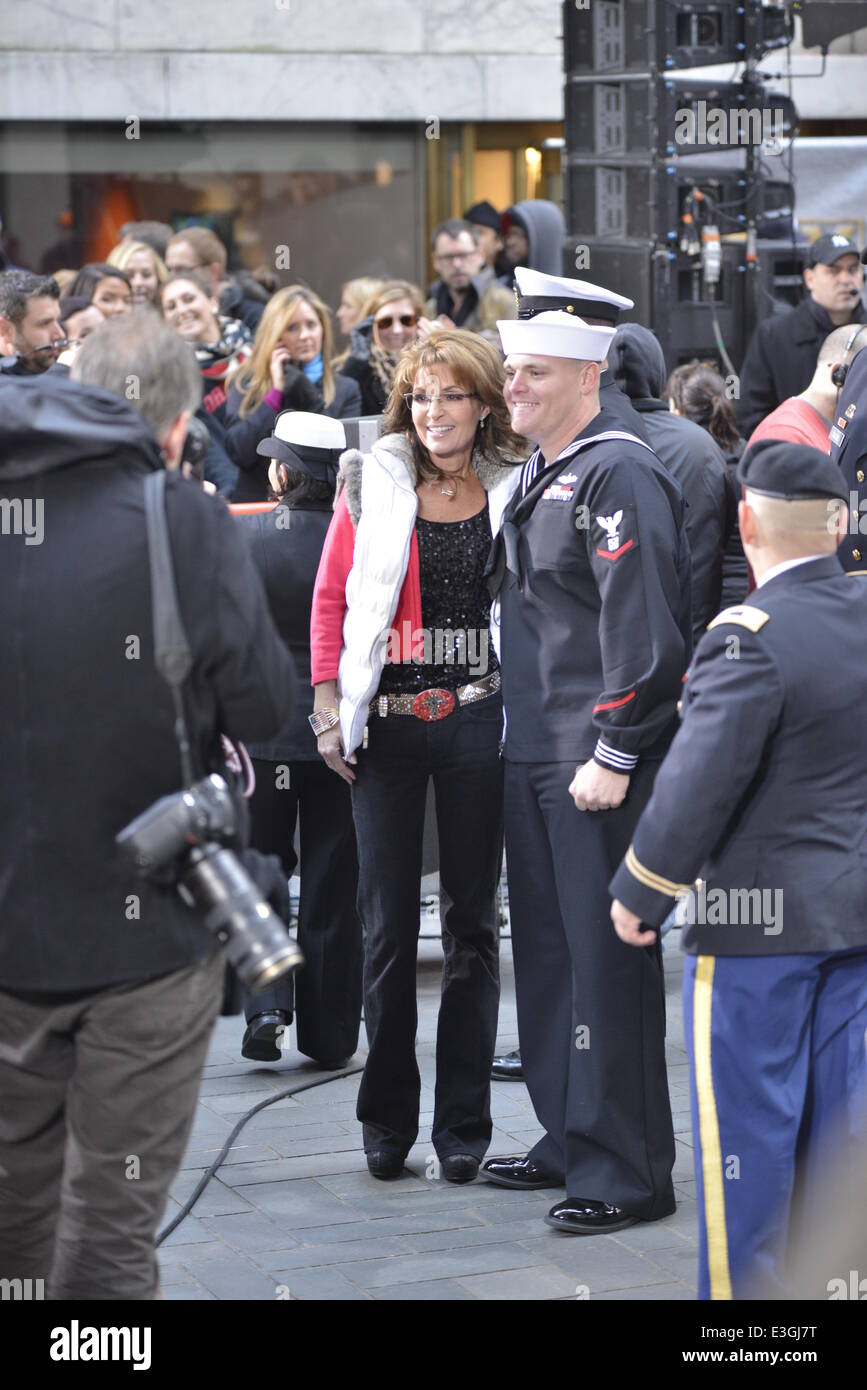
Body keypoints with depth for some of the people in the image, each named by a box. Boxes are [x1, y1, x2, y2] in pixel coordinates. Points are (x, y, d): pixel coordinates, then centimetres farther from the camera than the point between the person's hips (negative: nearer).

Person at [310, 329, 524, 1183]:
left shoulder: (513, 490, 4)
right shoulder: (373, 484, 3)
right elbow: (331, 599, 5)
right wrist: (329, 710, -2)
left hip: (478, 722, 0)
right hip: (387, 724, 0)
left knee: (472, 921, 5)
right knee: (388, 926, 3)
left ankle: (463, 1123, 13)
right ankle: (387, 1119, 14)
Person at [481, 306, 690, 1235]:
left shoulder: (618, 475, -12)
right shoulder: (537, 478, 16)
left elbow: (642, 628, -18)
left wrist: (614, 754, -20)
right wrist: (523, 734, 18)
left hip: (597, 765, -10)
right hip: (530, 756, 10)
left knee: (606, 958, -6)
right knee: (546, 953, 15)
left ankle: (626, 1173, 0)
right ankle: (570, 1140, 26)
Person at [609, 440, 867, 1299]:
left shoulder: (750, 638, -19)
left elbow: (699, 782, -18)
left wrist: (638, 893, -7)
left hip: (760, 920, -6)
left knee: (746, 1123, 4)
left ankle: (743, 1286, 11)